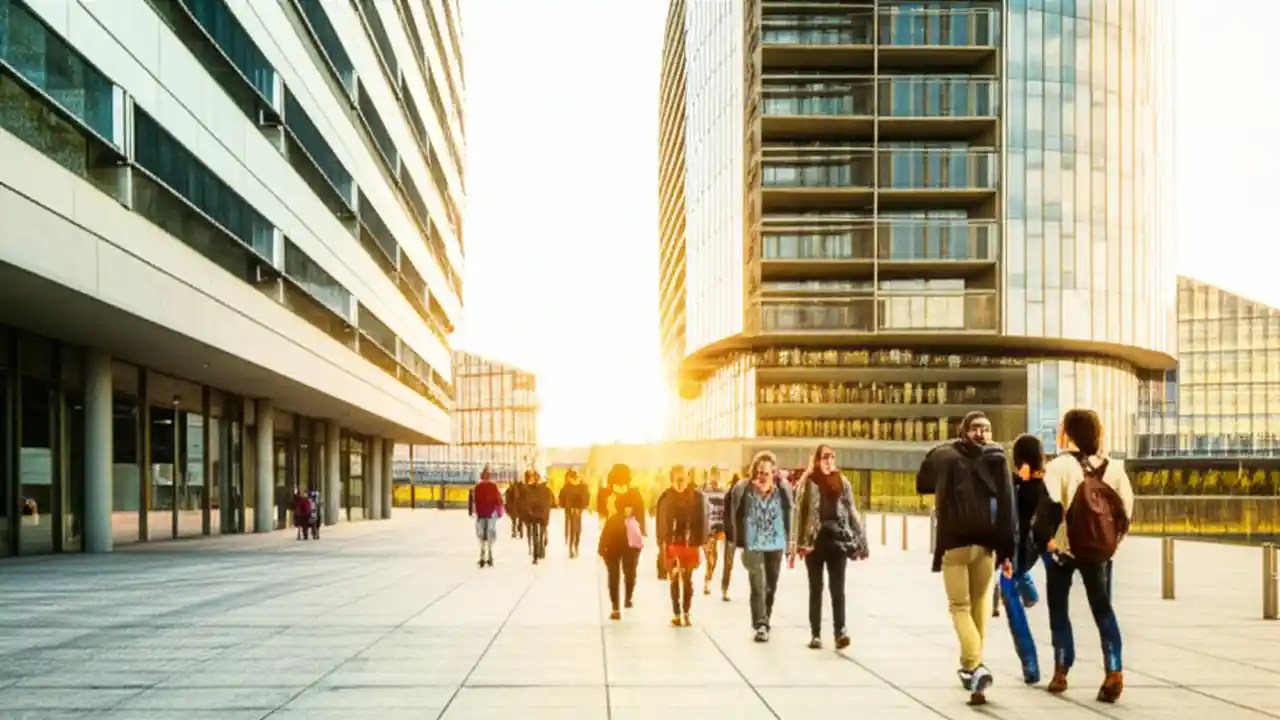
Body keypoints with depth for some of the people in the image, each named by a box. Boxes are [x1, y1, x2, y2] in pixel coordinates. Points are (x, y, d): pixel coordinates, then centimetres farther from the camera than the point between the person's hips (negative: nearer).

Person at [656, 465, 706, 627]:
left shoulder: (697, 495, -6)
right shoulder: (667, 497, -6)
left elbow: (701, 521, -3)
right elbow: (661, 522, -3)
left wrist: (701, 544, -4)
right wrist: (662, 543, -6)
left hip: (690, 544, 0)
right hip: (672, 544, 0)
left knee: (688, 580, 11)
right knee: (674, 580, 5)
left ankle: (686, 614, 22)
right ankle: (677, 614, 13)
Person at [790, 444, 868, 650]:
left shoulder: (842, 482, 8)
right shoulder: (807, 483, 0)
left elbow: (851, 512, 11)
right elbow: (798, 514, -4)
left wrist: (860, 541, 6)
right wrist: (797, 544, -12)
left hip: (837, 541, 1)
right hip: (815, 541, -1)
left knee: (837, 588, -5)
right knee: (816, 589, 7)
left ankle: (841, 632, -10)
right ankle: (815, 634, 11)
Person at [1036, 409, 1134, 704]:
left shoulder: (1060, 465, -10)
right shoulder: (1112, 467, 4)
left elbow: (1049, 505, -19)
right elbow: (1127, 507, 4)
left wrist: (1044, 537, -7)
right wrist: (1114, 539, 13)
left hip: (1063, 548, -3)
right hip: (1100, 550, 3)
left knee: (1059, 609, 12)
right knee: (1103, 609, 10)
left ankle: (1061, 672, 13)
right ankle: (1114, 670, -6)